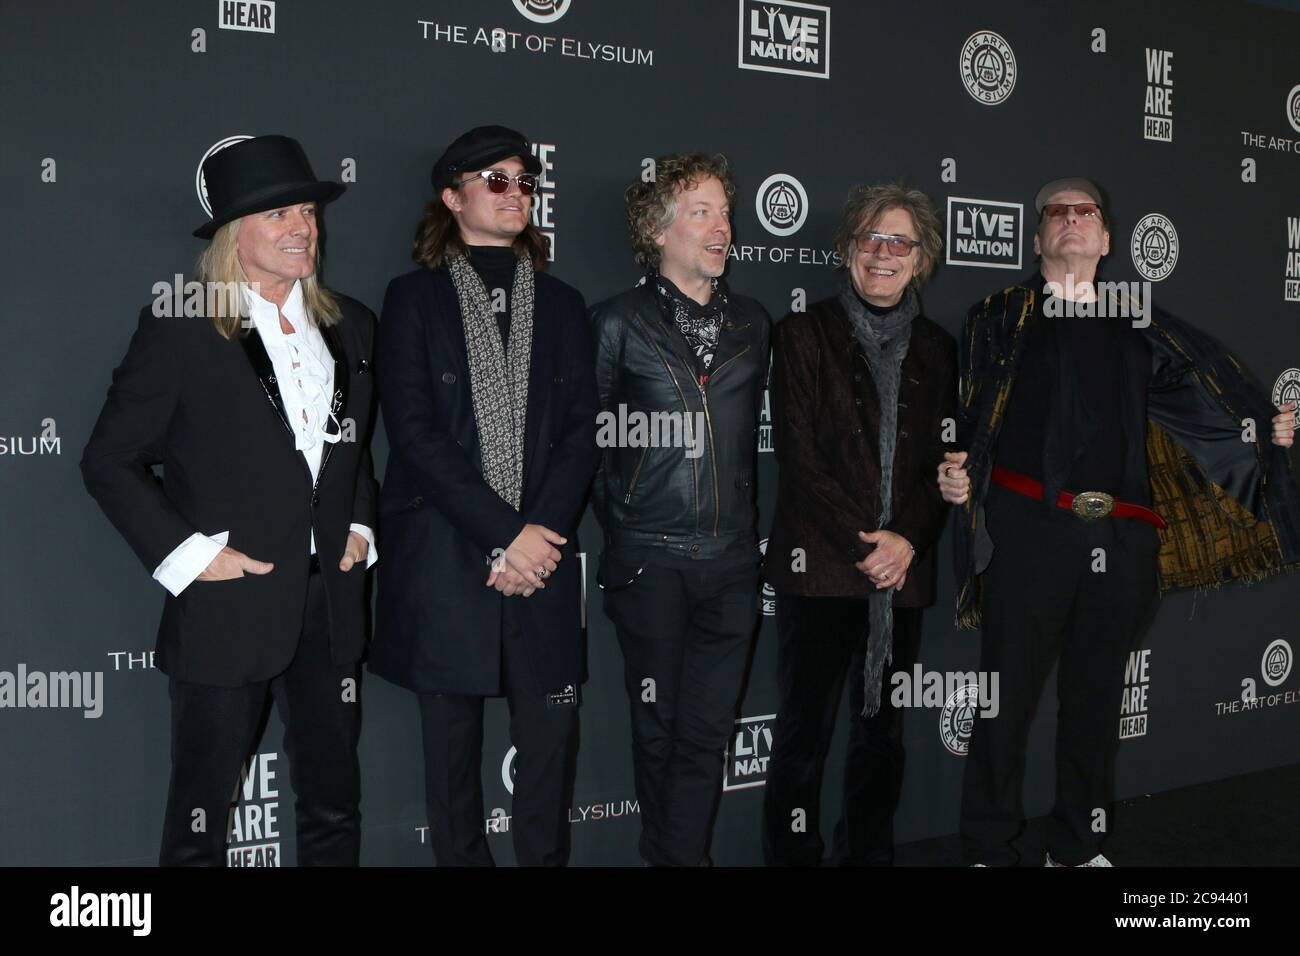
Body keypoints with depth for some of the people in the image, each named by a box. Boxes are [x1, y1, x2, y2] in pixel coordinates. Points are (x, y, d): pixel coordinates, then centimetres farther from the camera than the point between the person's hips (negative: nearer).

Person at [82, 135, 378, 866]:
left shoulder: (349, 326, 9)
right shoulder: (181, 330, -7)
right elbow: (110, 461, -5)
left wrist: (361, 526, 7)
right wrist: (186, 555, -12)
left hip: (331, 600, 5)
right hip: (230, 606, -4)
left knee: (335, 806, 15)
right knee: (202, 813, 8)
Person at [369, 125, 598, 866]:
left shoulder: (561, 304, 13)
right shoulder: (416, 298, 3)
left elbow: (581, 430, 5)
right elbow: (414, 431, -7)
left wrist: (540, 533, -9)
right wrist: (504, 533, -13)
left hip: (543, 557, 2)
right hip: (445, 559, -2)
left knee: (552, 737, 3)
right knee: (452, 741, 7)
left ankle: (545, 858, 18)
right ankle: (462, 858, 22)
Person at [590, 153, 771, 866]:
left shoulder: (752, 324, 10)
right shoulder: (618, 323, -1)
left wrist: (745, 525, 13)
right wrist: (615, 518, 2)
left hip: (730, 560, 3)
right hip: (649, 560, -2)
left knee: (707, 729, 4)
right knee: (658, 727, 9)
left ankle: (680, 854, 15)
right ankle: (669, 854, 25)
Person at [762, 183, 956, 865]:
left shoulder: (936, 348, 12)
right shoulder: (804, 333, 1)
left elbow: (943, 463, 9)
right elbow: (797, 456, -6)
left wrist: (908, 540, -7)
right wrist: (863, 542, -11)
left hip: (903, 571, 4)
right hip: (820, 567, -4)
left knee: (883, 734, 12)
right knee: (804, 733, 0)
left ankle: (869, 854, 25)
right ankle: (792, 857, 11)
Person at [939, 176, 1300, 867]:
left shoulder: (1137, 324, 18)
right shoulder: (1003, 315, 8)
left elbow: (1198, 395, 15)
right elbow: (968, 415, -2)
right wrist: (956, 472, -19)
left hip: (1123, 540, 4)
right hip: (1028, 529, -3)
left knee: (1097, 696, 11)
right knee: (1010, 691, 0)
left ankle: (1078, 847, 25)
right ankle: (989, 849, 13)